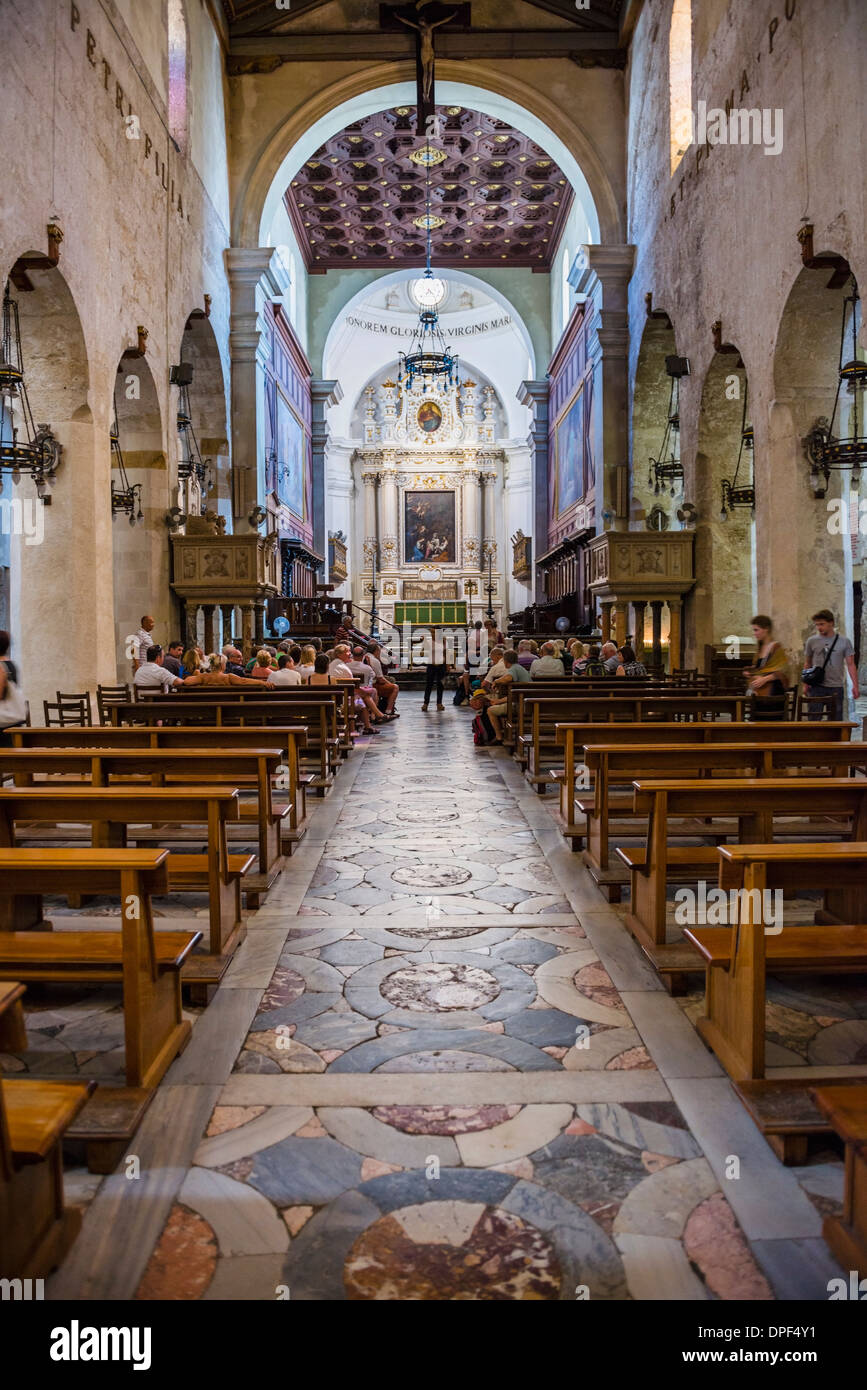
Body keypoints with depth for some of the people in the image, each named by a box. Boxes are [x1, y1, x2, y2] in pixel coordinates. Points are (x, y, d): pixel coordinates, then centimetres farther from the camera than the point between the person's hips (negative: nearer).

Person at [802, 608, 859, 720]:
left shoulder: (844, 641, 1)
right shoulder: (812, 641, 4)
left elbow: (850, 664, 0)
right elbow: (807, 664, 10)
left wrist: (855, 685, -8)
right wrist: (806, 684, 2)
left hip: (836, 687, 0)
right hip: (816, 686, 0)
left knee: (836, 719, 4)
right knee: (814, 719, -5)